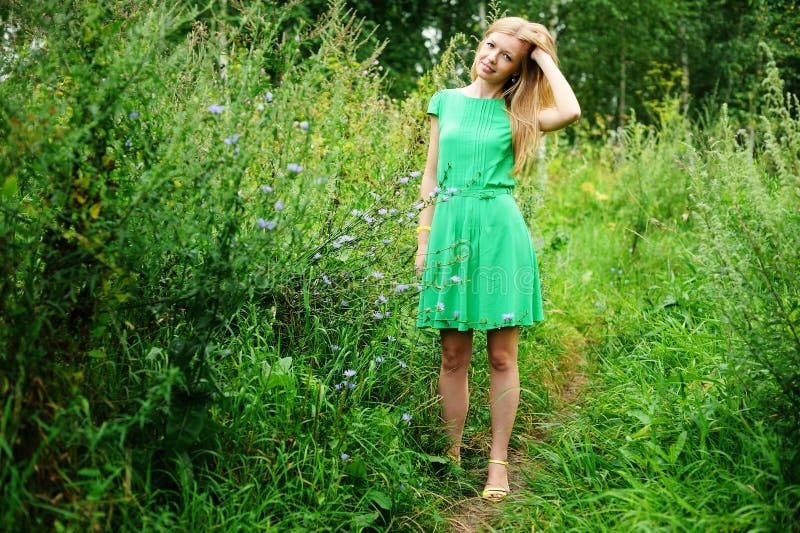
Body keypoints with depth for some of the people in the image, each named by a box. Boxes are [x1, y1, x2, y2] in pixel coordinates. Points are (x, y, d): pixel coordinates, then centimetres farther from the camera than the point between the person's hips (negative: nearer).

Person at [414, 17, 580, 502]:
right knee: (454, 356, 5)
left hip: (499, 230, -2)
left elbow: (571, 111, -16)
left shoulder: (517, 112, 5)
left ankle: (499, 461, 11)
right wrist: (424, 237, 8)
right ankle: (452, 455, 16)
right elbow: (431, 177, 13)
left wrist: (546, 58, -2)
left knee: (502, 356, 1)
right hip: (451, 228, 2)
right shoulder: (446, 101, 12)